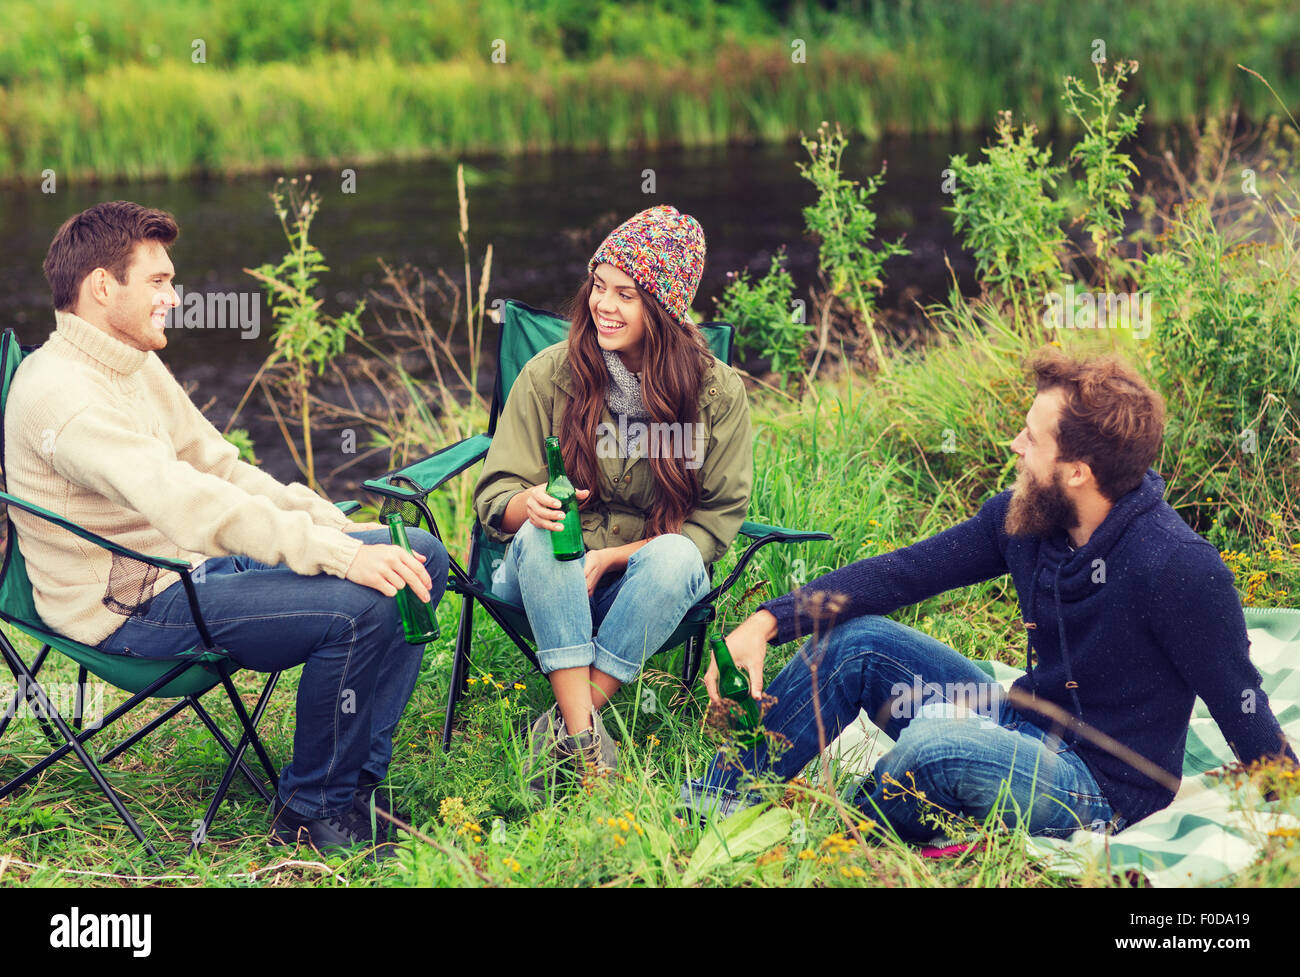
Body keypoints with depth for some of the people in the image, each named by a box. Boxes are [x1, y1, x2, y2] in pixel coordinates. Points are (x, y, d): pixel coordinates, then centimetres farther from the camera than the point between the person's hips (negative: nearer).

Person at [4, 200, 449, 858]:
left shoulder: (136, 366, 12)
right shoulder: (62, 395, -22)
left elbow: (220, 469, 16)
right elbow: (189, 505, -32)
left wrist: (341, 529, 2)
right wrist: (340, 555, -35)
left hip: (196, 565, 10)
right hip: (130, 611, -10)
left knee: (422, 557, 2)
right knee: (358, 607, -29)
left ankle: (355, 778, 3)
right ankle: (309, 809, -7)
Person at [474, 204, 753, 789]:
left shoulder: (718, 391, -3)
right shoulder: (550, 375, -2)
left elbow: (717, 520, -4)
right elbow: (495, 498, -3)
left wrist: (612, 557, -16)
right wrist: (531, 504, -29)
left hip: (645, 575, 0)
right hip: (554, 576, 0)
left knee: (674, 557, -34)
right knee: (539, 537, -33)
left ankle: (562, 729, -28)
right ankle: (585, 739, -38)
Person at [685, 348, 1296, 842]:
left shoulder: (1180, 569, -26)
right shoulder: (1023, 517, -4)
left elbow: (1246, 718, -19)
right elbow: (903, 572, 1)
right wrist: (770, 621, -10)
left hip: (1102, 796, -8)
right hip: (1024, 727, 8)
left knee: (940, 741, -34)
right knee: (856, 638, -3)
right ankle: (722, 799, 1)